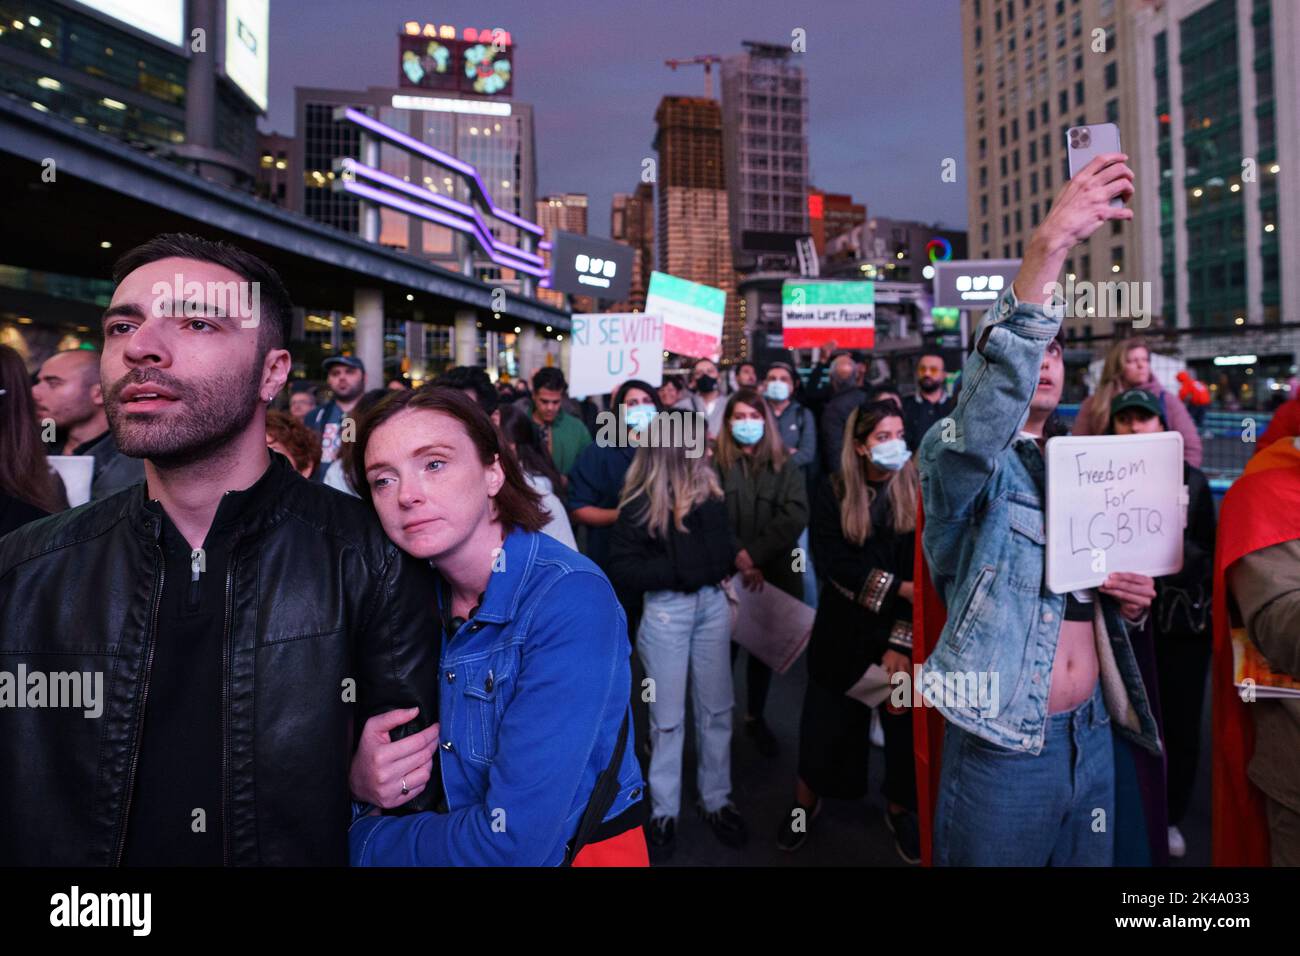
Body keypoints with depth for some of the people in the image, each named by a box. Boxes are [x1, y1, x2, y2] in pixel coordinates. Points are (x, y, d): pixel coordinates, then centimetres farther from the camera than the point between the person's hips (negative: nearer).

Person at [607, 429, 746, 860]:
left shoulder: (709, 486, 1)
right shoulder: (641, 501, -13)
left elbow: (723, 544, 9)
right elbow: (622, 567, -13)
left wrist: (723, 568, -9)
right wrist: (676, 570, -19)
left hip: (712, 603, 5)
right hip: (667, 610, -4)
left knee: (716, 709, 13)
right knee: (668, 716, 7)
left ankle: (716, 800, 30)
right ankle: (664, 811, 24)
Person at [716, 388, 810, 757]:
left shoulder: (784, 464, 2)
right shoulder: (715, 462, -4)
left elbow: (795, 515, -10)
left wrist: (754, 554, -18)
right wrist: (737, 559, -19)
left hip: (774, 574, 2)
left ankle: (755, 717, 32)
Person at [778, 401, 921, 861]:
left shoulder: (919, 490, -8)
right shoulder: (833, 492, -7)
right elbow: (837, 564, -14)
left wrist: (902, 642, -18)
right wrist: (899, 587, -25)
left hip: (907, 630, 0)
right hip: (845, 629, 0)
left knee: (904, 721, 11)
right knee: (827, 719, 11)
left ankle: (899, 808, 36)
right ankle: (805, 802, 34)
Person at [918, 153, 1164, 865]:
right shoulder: (954, 458, -9)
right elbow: (982, 417, -34)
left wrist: (1126, 599, -3)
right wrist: (1048, 246, -39)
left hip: (1092, 738, 6)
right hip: (1001, 748, -6)